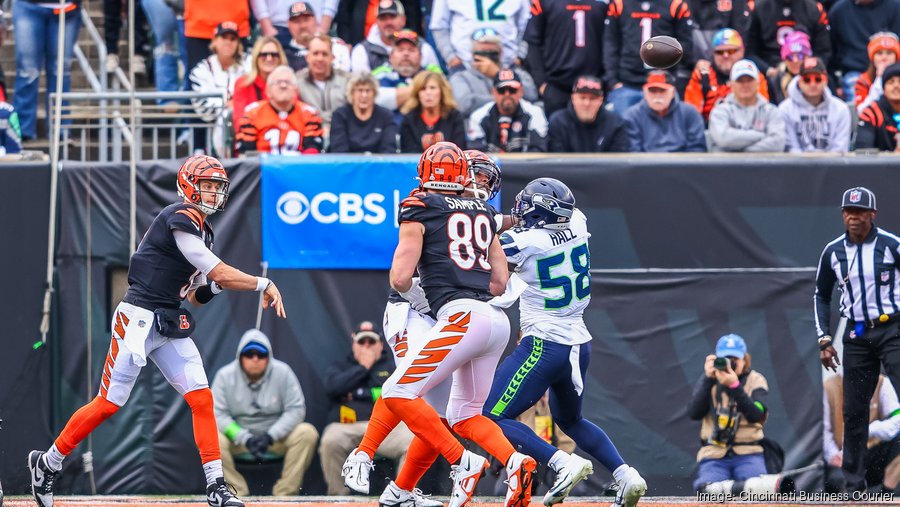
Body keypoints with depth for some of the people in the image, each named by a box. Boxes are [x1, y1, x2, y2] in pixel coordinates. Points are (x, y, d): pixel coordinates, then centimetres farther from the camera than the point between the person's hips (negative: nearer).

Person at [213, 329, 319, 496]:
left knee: (307, 433, -27)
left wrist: (270, 436, -23)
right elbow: (218, 414, -12)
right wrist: (246, 439, -25)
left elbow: (296, 409, -11)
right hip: (239, 437, -1)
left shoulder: (282, 373, -12)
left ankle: (284, 494, -19)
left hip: (276, 437, 1)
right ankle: (238, 495, -19)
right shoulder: (225, 376, -11)